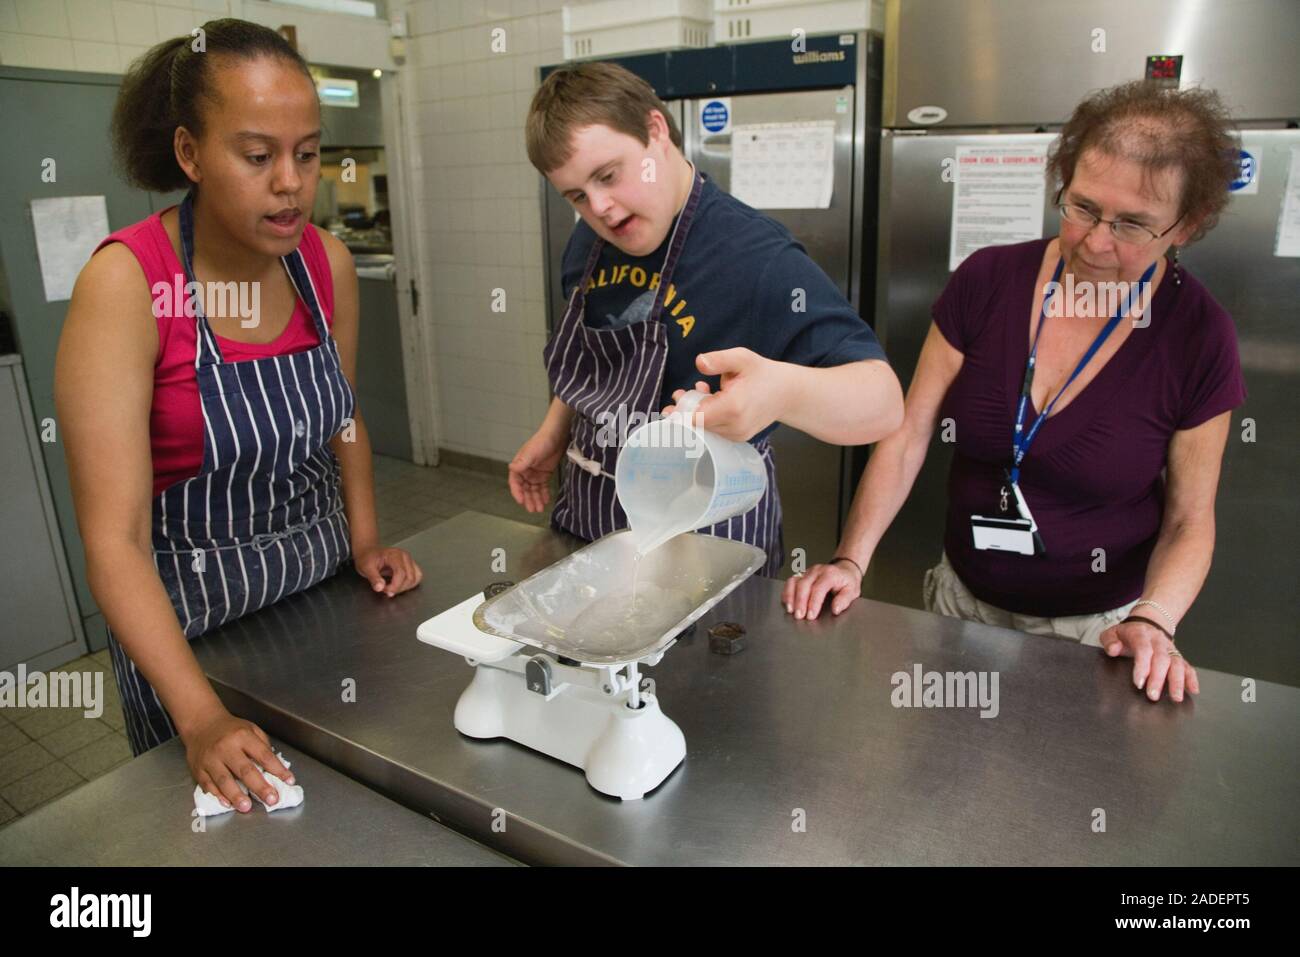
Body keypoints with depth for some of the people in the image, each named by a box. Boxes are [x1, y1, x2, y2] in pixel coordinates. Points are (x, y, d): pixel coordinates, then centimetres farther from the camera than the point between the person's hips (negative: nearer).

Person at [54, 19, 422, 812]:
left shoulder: (329, 264, -8)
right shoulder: (126, 283, -22)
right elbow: (115, 538, -25)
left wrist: (367, 540, -3)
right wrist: (203, 716, -31)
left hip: (328, 587, 5)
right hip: (190, 621, -4)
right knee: (227, 808, 19)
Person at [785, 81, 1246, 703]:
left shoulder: (1198, 336, -12)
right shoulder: (988, 281, -11)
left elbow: (1189, 522, -4)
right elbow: (907, 436, -9)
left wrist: (1153, 621, -22)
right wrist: (851, 559, -17)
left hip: (1099, 630, -1)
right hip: (962, 602, 2)